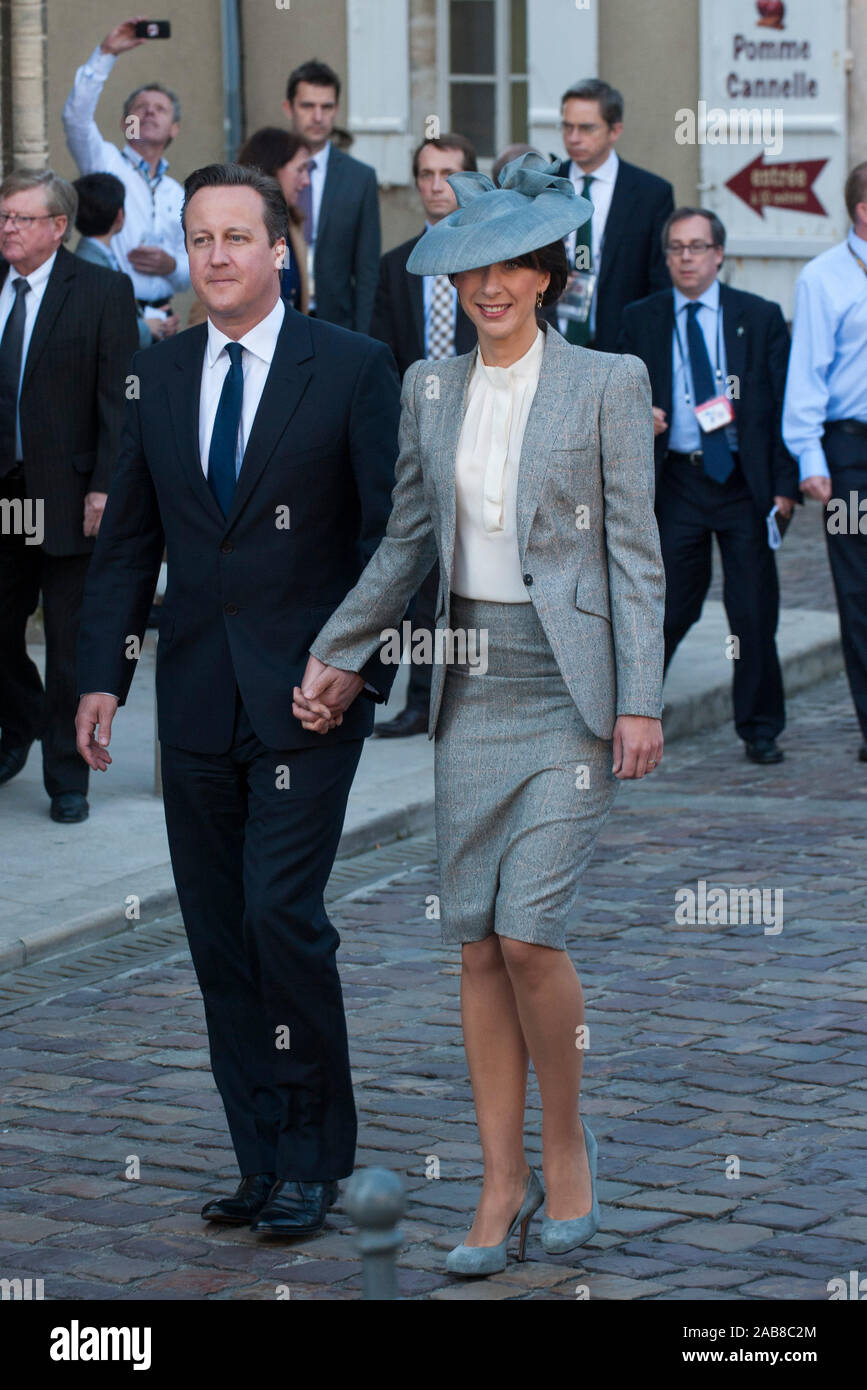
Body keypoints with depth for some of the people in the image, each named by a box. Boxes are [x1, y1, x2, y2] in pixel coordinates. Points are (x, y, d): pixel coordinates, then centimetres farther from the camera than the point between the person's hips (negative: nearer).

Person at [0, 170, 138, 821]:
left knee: (70, 646, 2)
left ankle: (68, 779, 13)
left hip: (67, 493, -4)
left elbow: (119, 399, -8)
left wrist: (104, 488, -14)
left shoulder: (103, 291, -5)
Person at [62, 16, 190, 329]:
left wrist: (172, 267, -3)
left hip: (159, 316, 4)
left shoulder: (177, 194, 20)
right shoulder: (106, 162, 8)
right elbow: (76, 116, -11)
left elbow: (192, 275, 21)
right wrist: (106, 53, -16)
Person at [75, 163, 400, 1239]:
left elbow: (391, 533, -3)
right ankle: (263, 1161, 16)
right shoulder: (159, 375, 9)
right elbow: (129, 538, 12)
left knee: (280, 913, -13)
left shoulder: (351, 370, -3)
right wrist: (101, 674, 3)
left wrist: (359, 666, -11)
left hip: (306, 694, -5)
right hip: (197, 698, 5)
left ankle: (314, 1157, 2)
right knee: (220, 938, 7)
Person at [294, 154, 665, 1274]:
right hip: (471, 686, 5)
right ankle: (502, 1185, 11)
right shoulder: (430, 390, 9)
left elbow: (634, 550, -5)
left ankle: (565, 1142, 11)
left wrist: (640, 702, -10)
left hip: (570, 688, -5)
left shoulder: (607, 385, -4)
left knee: (528, 931, -12)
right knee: (476, 944, 3)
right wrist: (337, 655, 9)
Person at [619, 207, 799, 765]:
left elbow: (785, 404, 2)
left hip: (744, 482, 0)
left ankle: (760, 730, 14)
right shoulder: (641, 320, 7)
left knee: (754, 613, 1)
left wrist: (785, 486, -5)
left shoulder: (761, 317, 3)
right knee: (666, 608, 0)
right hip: (675, 482, 1)